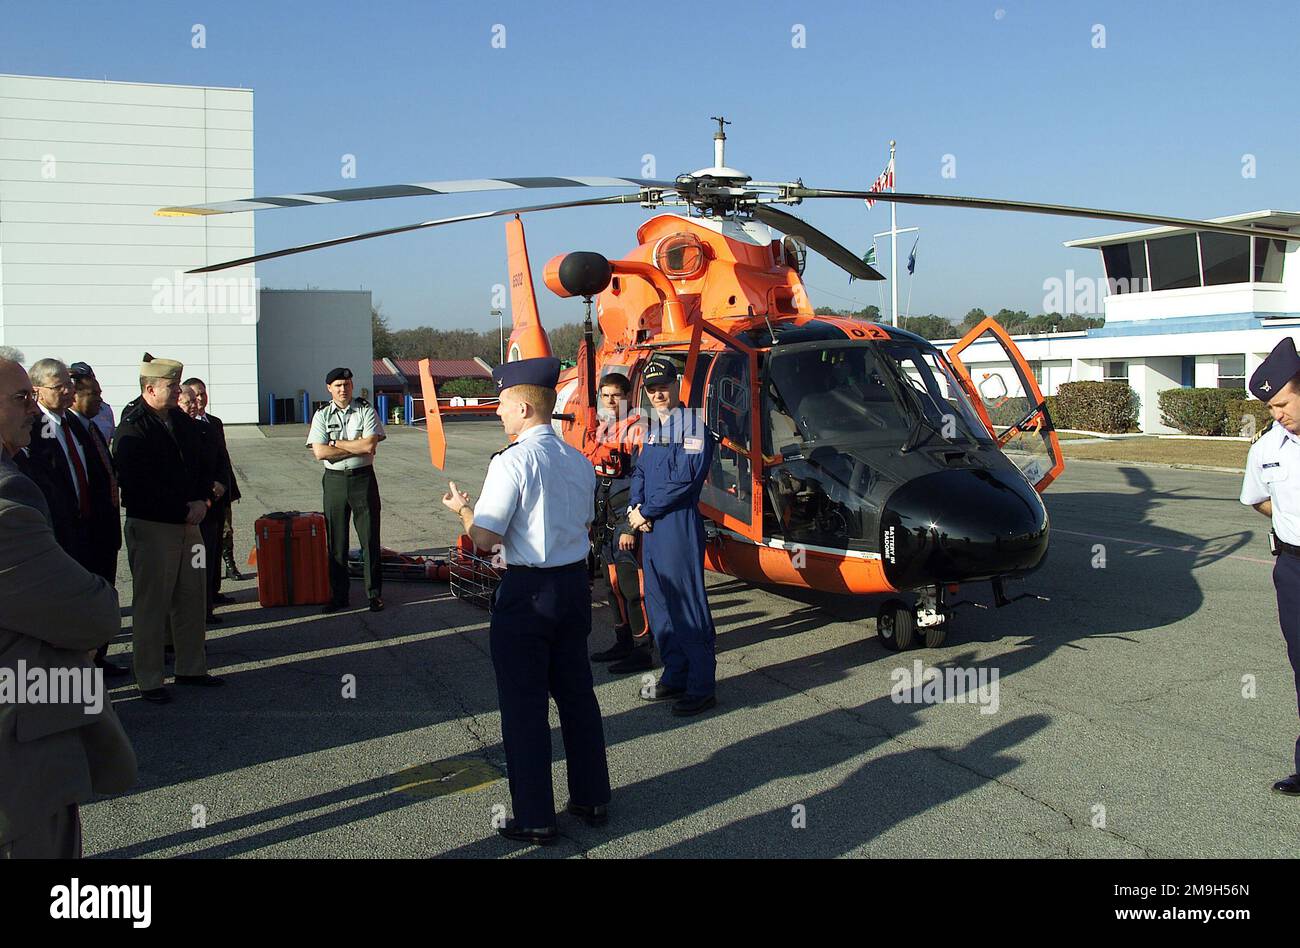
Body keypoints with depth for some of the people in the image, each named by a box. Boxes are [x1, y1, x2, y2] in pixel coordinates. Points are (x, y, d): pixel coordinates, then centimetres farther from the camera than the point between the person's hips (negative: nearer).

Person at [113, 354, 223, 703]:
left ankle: (191, 667, 26)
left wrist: (203, 501, -3)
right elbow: (137, 486, -19)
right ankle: (149, 680, 10)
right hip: (151, 527, -7)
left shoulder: (184, 422, 10)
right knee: (151, 604, 0)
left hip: (188, 522, 7)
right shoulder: (132, 429, -13)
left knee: (192, 598, 13)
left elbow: (203, 467, 16)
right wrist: (183, 510, -16)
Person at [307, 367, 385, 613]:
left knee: (370, 538, 1)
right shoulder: (322, 416, 5)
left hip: (363, 479, -2)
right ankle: (338, 595, 15)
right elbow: (320, 452, -8)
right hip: (334, 481, 2)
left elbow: (370, 445, -13)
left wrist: (337, 443, -8)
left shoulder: (366, 410, 1)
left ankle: (374, 593, 10)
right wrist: (356, 447, -9)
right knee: (336, 540, 6)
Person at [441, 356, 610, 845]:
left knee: (524, 704, 5)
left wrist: (462, 508, 0)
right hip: (574, 584, 7)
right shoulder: (579, 462, 5)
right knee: (577, 693, 18)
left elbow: (485, 538, -20)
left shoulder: (512, 462, -17)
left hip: (526, 592, -7)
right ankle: (592, 799, 30)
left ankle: (535, 818, 14)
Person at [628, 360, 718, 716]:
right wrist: (635, 507, -2)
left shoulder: (693, 426, -9)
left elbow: (684, 480, -17)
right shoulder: (650, 427, 17)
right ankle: (674, 677, 25)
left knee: (688, 604, -6)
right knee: (658, 605, 14)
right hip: (649, 527, 9)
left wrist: (646, 511, -12)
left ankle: (701, 688, 0)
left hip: (679, 526, -9)